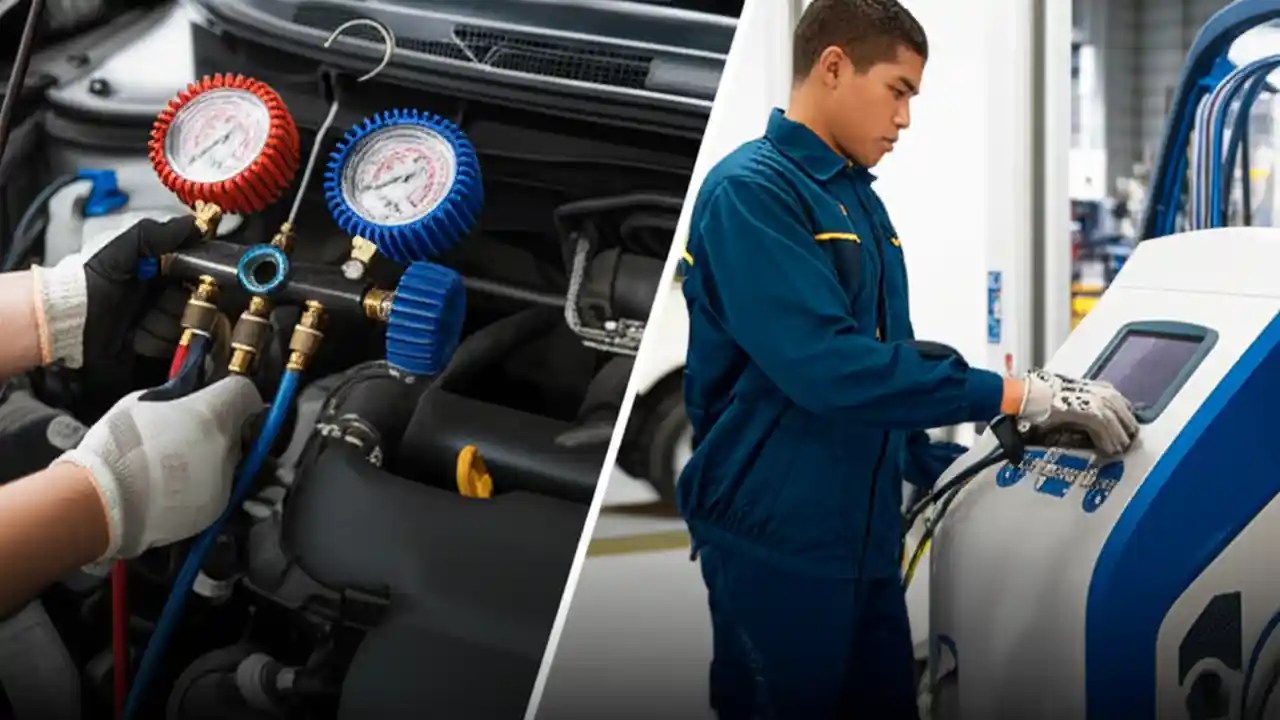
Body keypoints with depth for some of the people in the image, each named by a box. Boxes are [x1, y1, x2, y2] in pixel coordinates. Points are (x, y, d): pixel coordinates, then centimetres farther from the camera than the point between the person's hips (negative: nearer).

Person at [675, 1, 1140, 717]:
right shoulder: (750, 190, -15)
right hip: (777, 540, -8)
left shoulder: (861, 200, 14)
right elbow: (824, 366, -27)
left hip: (866, 534, 9)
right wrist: (1020, 395, -24)